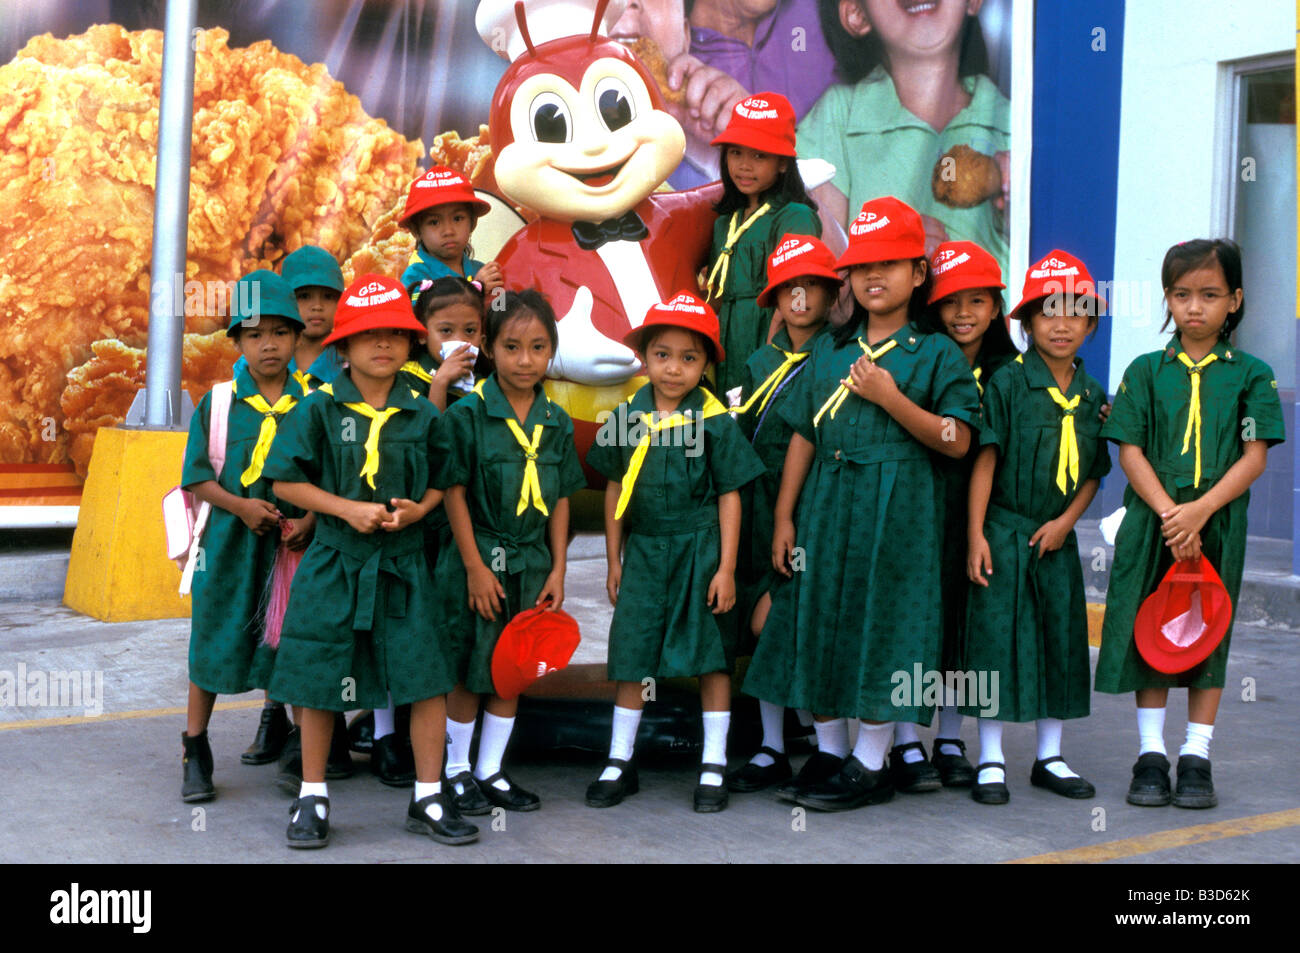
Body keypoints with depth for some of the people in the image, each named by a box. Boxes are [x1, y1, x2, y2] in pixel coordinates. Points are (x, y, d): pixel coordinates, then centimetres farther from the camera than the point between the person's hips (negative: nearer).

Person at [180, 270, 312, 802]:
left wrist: (312, 520, -11)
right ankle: (195, 753, 16)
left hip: (294, 544, 1)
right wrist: (239, 504, -14)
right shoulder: (218, 404, 2)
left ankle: (278, 725, 26)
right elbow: (197, 476, 1)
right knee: (214, 643, 4)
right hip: (229, 543, 0)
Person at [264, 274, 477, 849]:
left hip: (403, 564, 2)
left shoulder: (422, 414, 3)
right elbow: (286, 481, -3)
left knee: (428, 676, -1)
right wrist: (348, 508, -13)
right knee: (319, 681, 6)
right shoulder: (320, 410, -4)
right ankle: (312, 798, 23)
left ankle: (428, 799, 14)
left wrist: (417, 509, -8)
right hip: (334, 563, -1)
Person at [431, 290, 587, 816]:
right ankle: (456, 770, 21)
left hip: (531, 562, 5)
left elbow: (560, 500, 8)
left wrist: (557, 570, 3)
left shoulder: (556, 422, 4)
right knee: (470, 673, 4)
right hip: (479, 558, -5)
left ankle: (490, 770, 24)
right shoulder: (467, 414, -11)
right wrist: (476, 566, -13)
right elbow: (454, 493, -10)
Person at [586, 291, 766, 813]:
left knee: (712, 657, 4)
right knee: (631, 654, 5)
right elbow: (615, 491, 8)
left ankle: (714, 768, 15)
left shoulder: (715, 421, -7)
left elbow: (729, 496, -4)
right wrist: (613, 561, 9)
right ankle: (619, 764, 19)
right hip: (643, 552, 2)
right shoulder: (626, 418, 1)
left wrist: (726, 568, -8)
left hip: (700, 552, -2)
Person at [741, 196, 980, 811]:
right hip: (827, 505, 5)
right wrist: (784, 516, 7)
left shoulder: (937, 354, -1)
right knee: (820, 623, 8)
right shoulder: (830, 351, 13)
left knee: (882, 623, -2)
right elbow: (804, 437, 11)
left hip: (898, 510, -5)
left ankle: (870, 766, 10)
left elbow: (956, 442, -9)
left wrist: (890, 397, -17)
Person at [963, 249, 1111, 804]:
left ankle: (1050, 758, 22)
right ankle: (991, 762, 7)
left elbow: (1094, 472, 10)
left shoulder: (1092, 396, 6)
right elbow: (985, 460, -9)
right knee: (999, 638, -2)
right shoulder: (1007, 383, -7)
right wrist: (975, 535, -13)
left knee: (1061, 640, 9)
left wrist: (1065, 521, -5)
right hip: (1004, 533, -5)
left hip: (1058, 538, 5)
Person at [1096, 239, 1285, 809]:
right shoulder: (1146, 371, 5)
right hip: (1151, 522, 0)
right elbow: (1130, 450, -1)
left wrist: (1198, 511, -17)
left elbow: (1254, 458, -4)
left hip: (1219, 525, 0)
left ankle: (1196, 758, 13)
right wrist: (1169, 513, -15)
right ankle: (1151, 756, 12)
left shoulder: (1251, 374, 3)